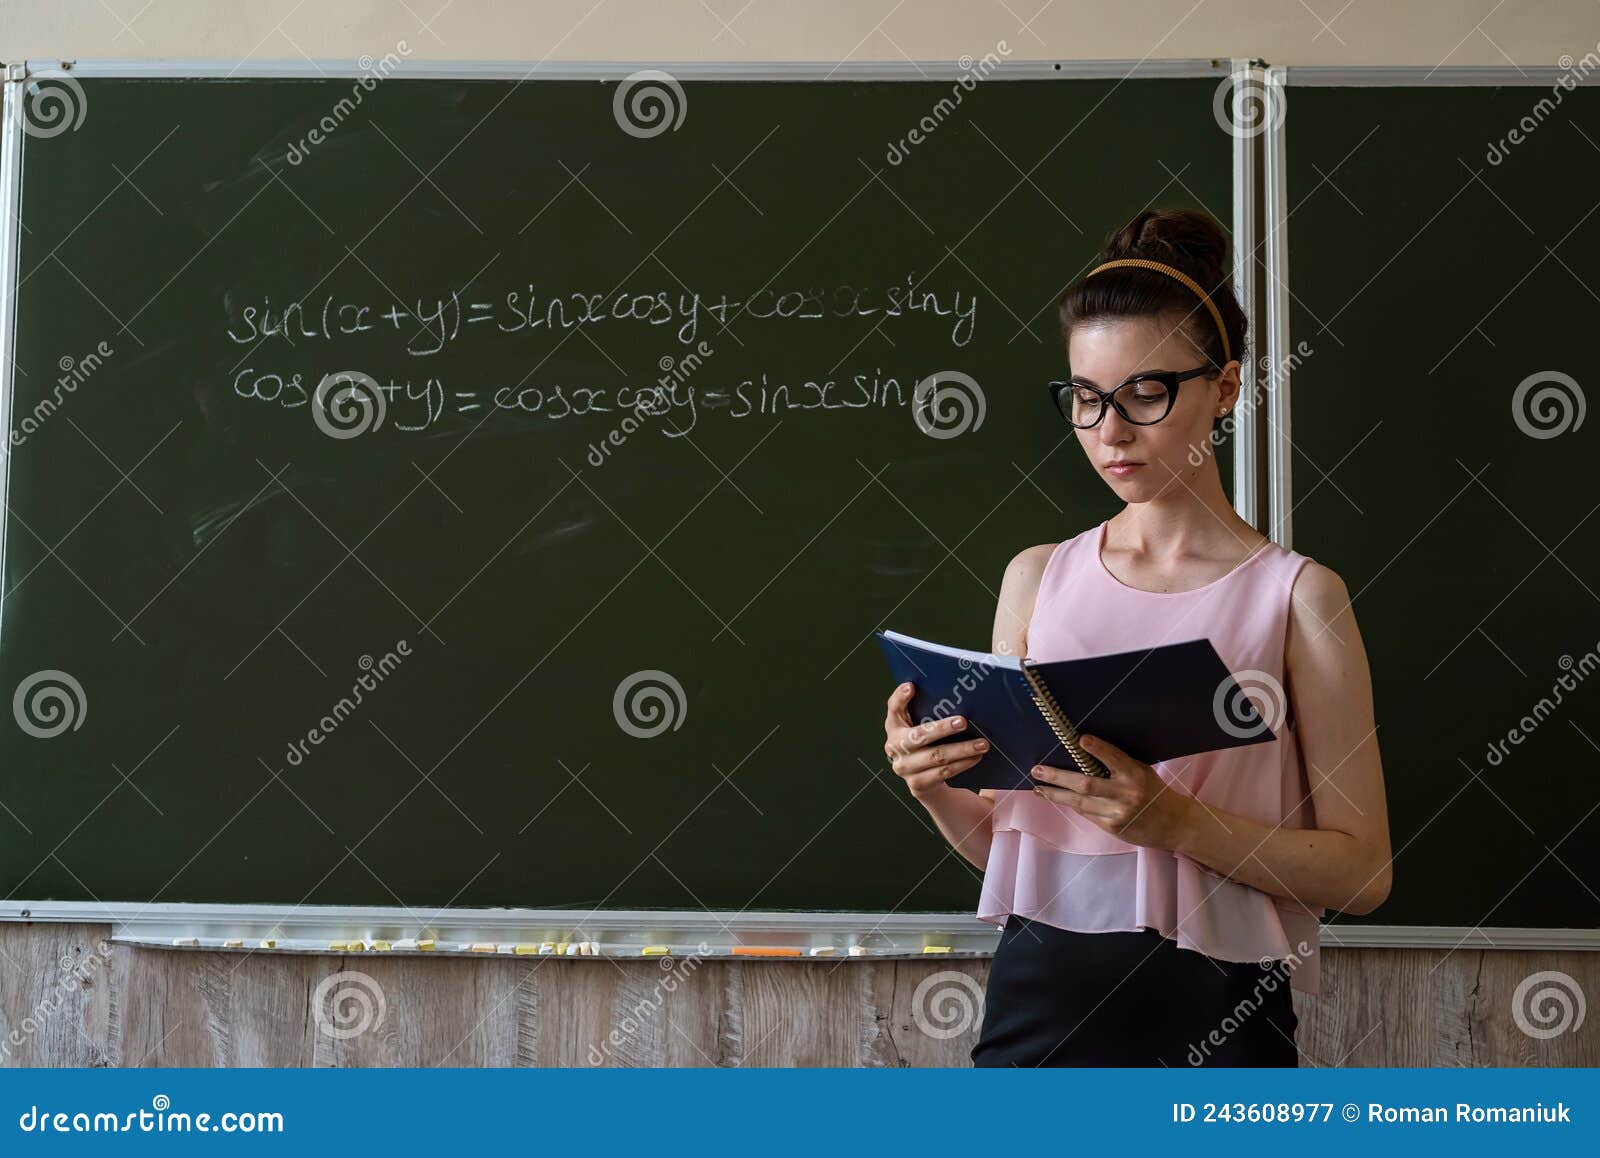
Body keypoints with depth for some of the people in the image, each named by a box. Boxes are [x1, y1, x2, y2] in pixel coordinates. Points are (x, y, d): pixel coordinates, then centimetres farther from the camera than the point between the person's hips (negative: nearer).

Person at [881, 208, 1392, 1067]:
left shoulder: (1295, 596, -3)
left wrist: (1177, 821, -20)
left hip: (1212, 1016, -2)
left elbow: (1361, 873, -7)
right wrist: (935, 791, -10)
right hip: (1039, 995, 3)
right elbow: (1000, 838, 11)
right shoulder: (1037, 578, 6)